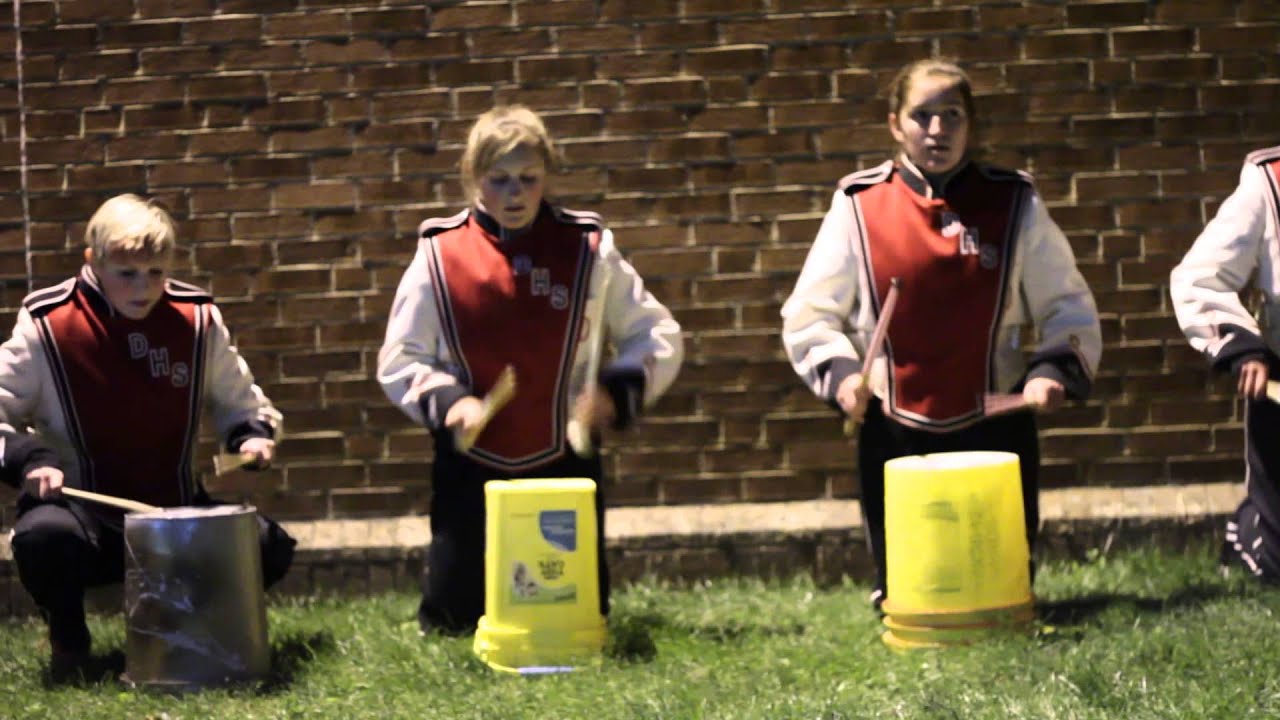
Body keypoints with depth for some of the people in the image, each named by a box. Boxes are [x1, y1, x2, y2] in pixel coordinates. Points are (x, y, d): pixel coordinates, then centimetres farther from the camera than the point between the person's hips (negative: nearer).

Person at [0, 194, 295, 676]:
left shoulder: (197, 319, -1)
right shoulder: (47, 326, -10)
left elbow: (240, 402, 13)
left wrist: (253, 435, -9)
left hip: (178, 512, 3)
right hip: (85, 514, -3)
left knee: (269, 547, -17)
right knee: (43, 536, -38)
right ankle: (68, 638, -2)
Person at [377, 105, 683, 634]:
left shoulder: (588, 249, -2)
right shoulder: (439, 254, -3)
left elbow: (659, 338, 4)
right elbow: (399, 361, 1)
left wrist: (617, 391, -14)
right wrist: (446, 399, -18)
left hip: (564, 465, 0)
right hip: (470, 471, 0)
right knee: (451, 620, 3)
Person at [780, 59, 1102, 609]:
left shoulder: (1012, 204, 4)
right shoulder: (858, 206, 1)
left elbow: (1068, 308, 9)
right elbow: (808, 315, 5)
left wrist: (1054, 370, -8)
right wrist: (839, 372, -12)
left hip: (995, 427, 1)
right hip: (894, 435, 0)